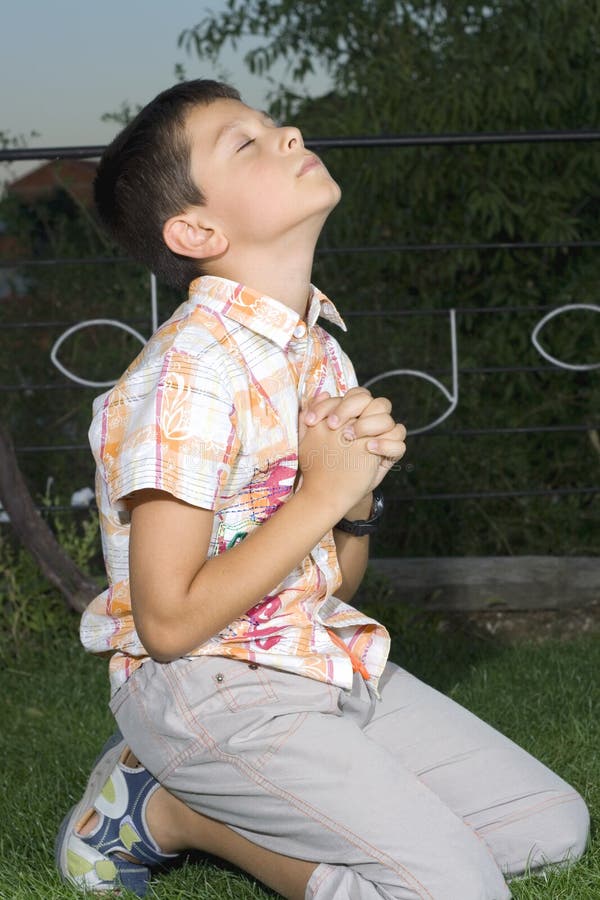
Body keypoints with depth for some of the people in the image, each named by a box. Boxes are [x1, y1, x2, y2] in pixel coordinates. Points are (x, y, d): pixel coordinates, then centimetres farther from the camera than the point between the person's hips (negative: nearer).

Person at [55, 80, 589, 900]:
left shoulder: (318, 352, 6)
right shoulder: (194, 375, -20)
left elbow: (335, 583, 11)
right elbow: (170, 623, -22)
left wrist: (360, 495, -10)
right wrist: (321, 494, -18)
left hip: (323, 663, 9)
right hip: (208, 688, -9)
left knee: (552, 826, 8)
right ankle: (167, 812, -1)